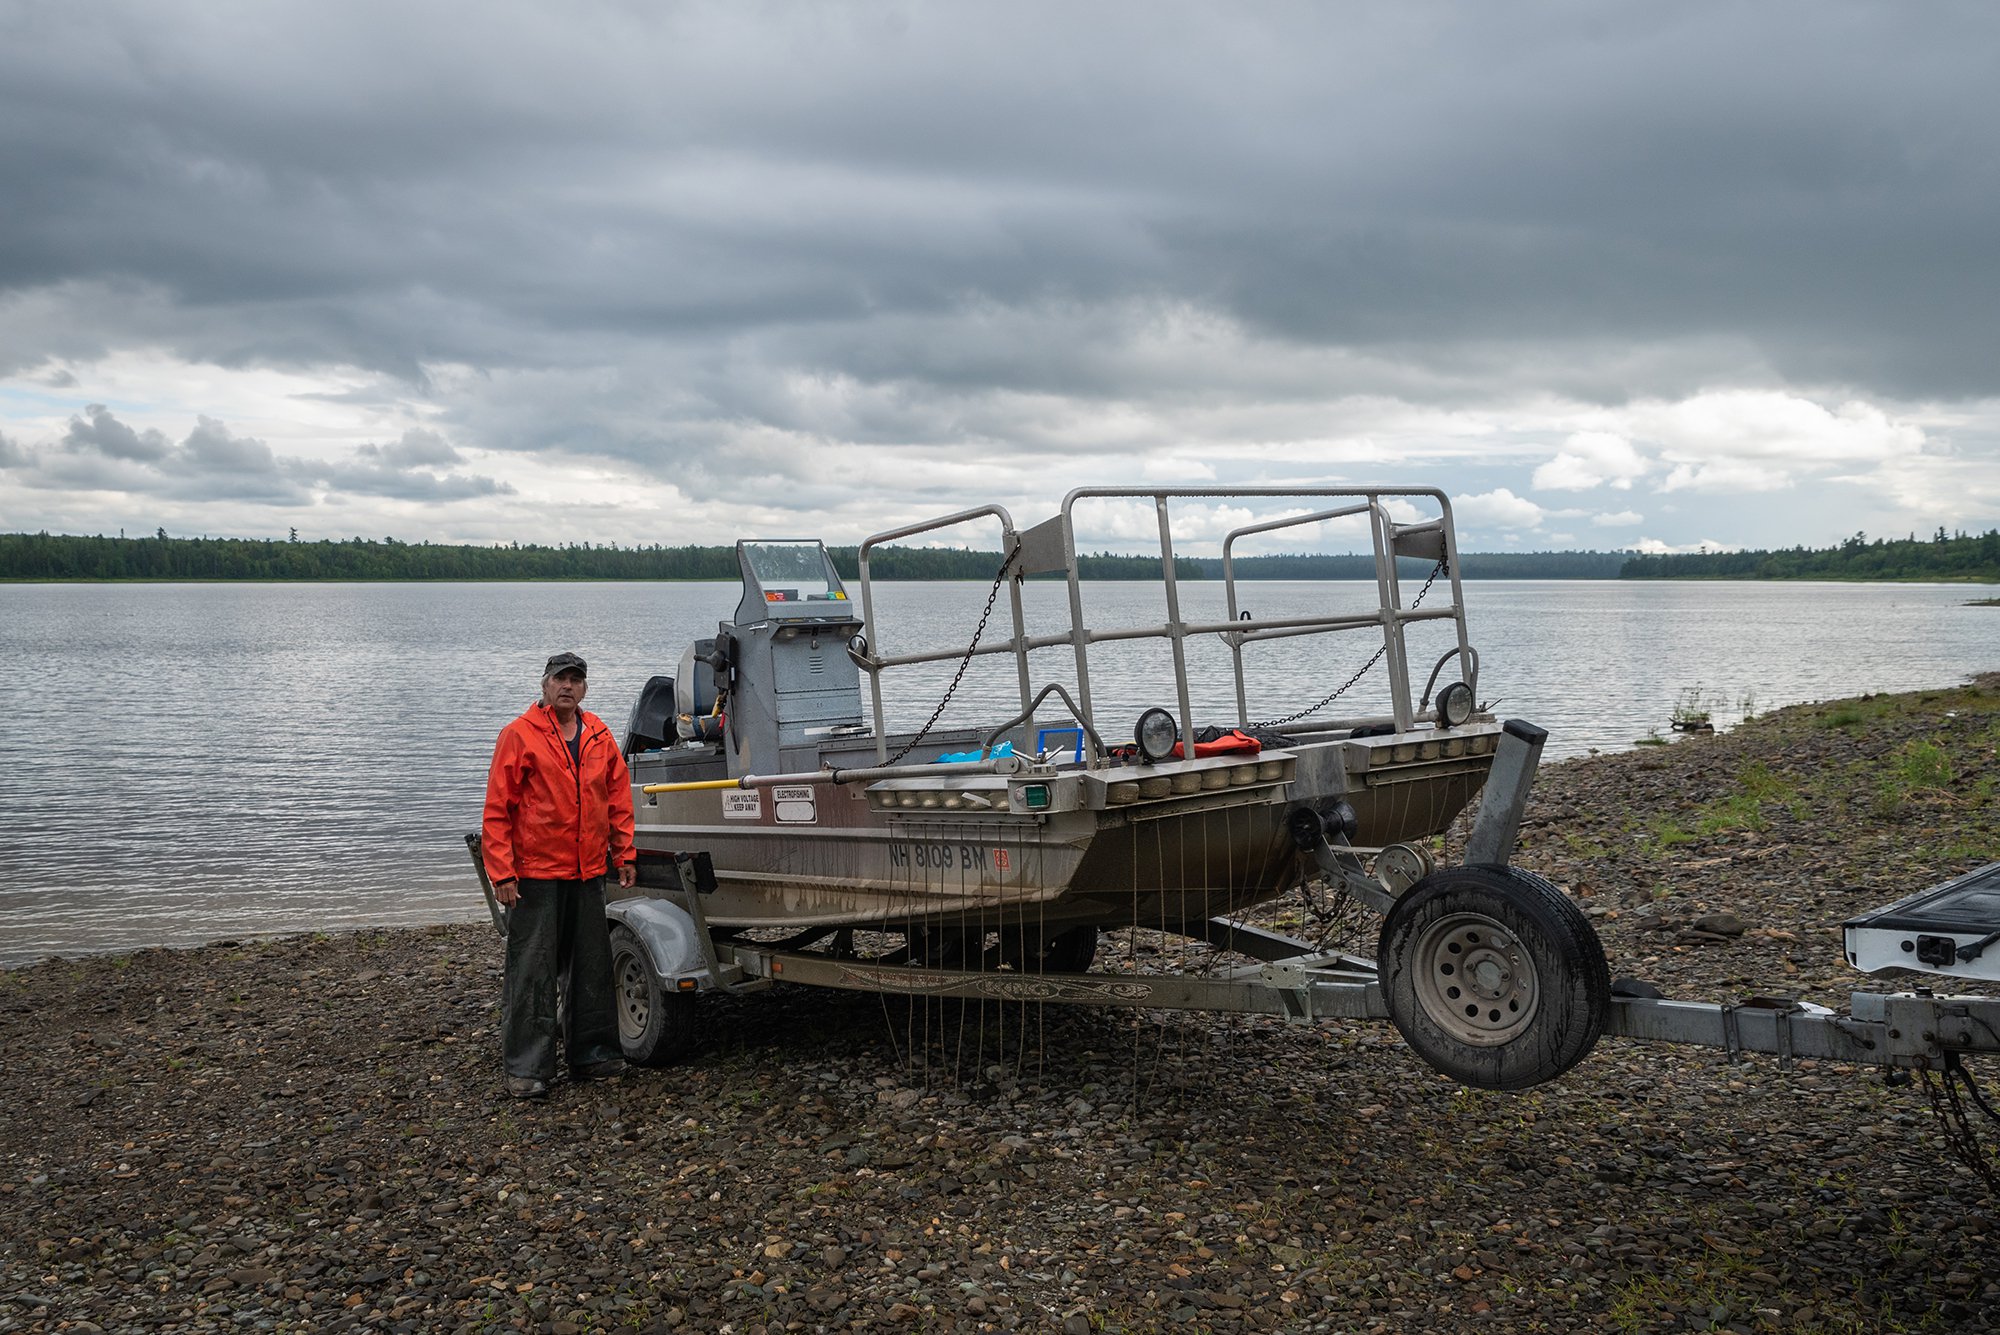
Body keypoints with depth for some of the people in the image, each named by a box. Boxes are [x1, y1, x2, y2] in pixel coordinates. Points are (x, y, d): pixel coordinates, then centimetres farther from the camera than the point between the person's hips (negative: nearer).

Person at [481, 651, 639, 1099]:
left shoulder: (599, 736, 10)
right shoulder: (519, 735, -5)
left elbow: (619, 798, 16)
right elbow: (497, 810, -7)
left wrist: (624, 854, 11)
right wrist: (501, 872, -11)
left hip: (588, 873, 5)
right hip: (535, 873, -5)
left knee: (592, 969, 12)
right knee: (532, 973, -2)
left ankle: (592, 1054, 23)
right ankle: (527, 1068, 5)